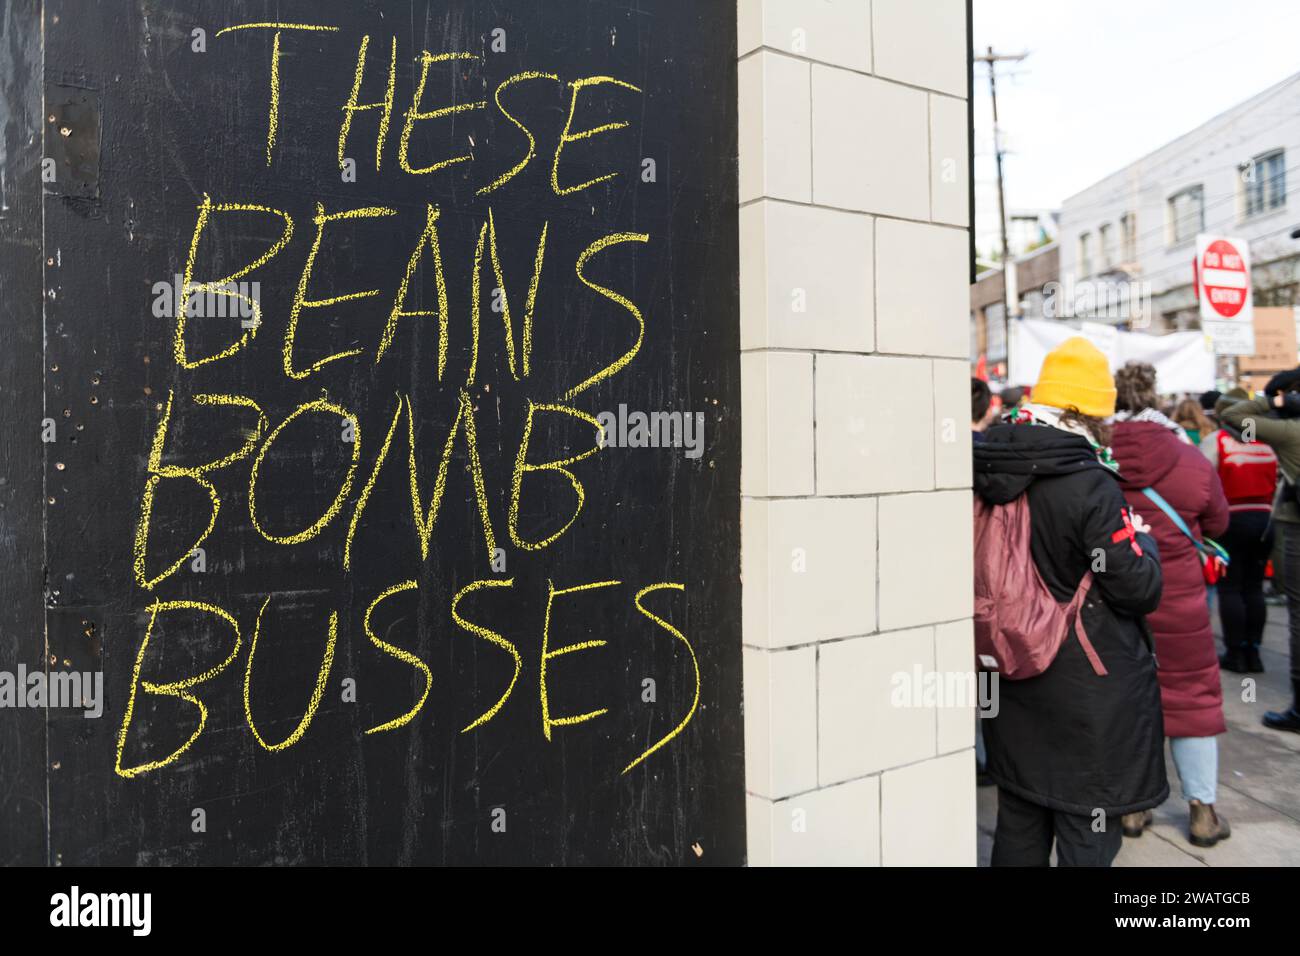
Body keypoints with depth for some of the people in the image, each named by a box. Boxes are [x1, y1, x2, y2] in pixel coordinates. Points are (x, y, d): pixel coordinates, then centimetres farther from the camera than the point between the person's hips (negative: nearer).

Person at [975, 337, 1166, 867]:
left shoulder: (987, 476, -3)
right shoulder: (1091, 486, -20)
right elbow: (1140, 590, -14)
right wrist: (1142, 537, 3)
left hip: (1013, 682, 6)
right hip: (1089, 689, -6)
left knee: (1018, 821, 20)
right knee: (1086, 828, 9)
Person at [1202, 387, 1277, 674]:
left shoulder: (1216, 440, -7)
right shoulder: (1267, 440, 8)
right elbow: (1279, 483, 10)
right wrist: (1269, 511, 16)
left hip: (1231, 521, -5)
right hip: (1264, 520, 5)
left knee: (1230, 588, 3)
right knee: (1254, 588, 12)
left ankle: (1235, 653, 5)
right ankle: (1252, 652, 16)